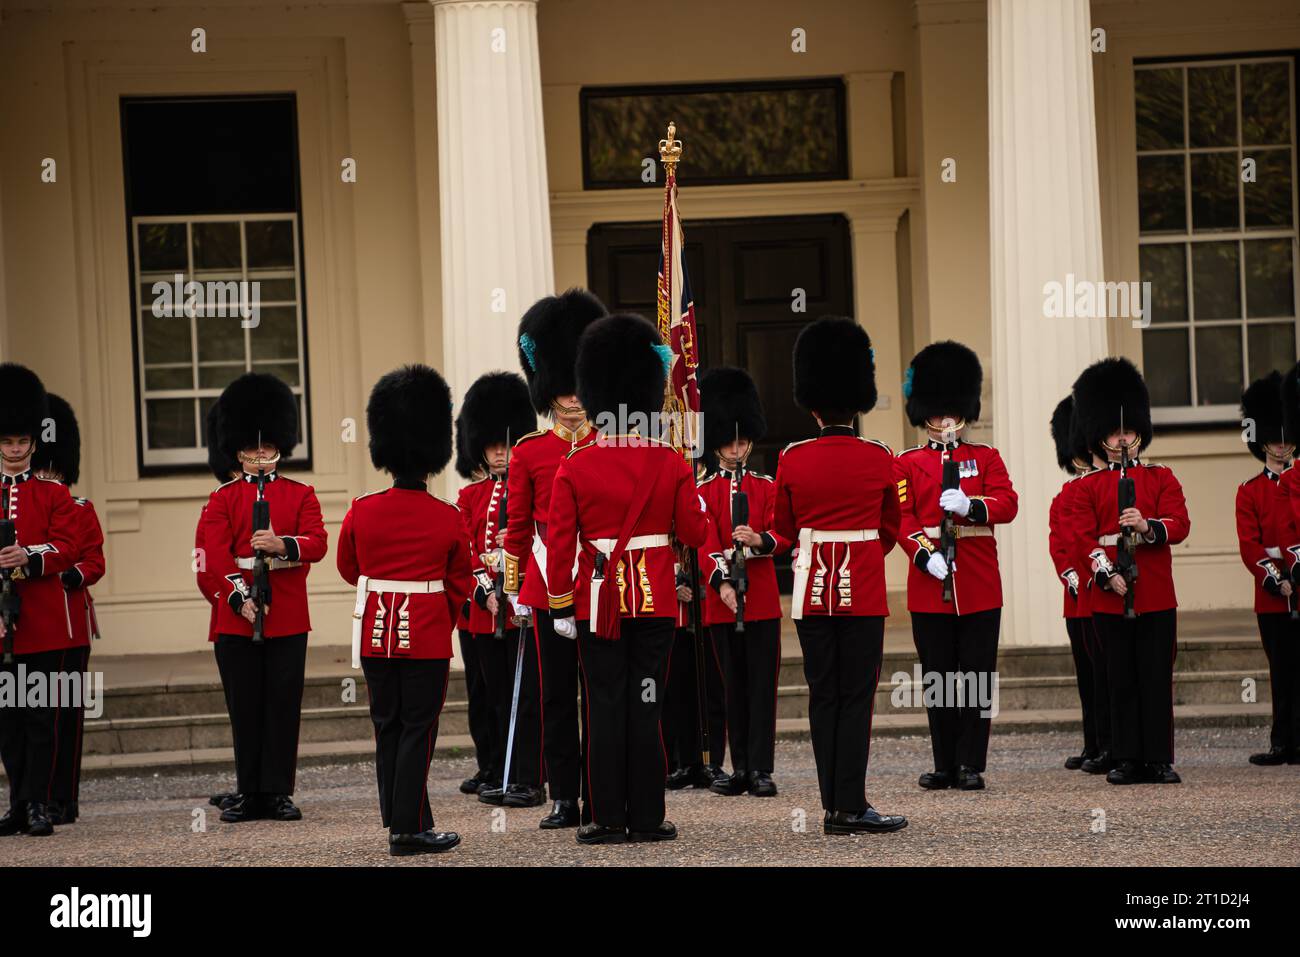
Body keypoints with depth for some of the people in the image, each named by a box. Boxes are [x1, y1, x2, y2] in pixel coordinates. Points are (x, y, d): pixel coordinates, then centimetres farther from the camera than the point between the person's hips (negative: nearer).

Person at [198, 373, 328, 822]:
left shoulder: (301, 495, 8)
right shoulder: (223, 499, 7)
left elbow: (317, 544, -6)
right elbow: (216, 556, -5)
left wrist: (282, 544, -26)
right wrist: (240, 597, -19)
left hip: (288, 617, 0)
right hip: (236, 617, 0)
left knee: (283, 706, 1)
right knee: (244, 708, 4)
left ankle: (278, 793, 6)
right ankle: (249, 793, 11)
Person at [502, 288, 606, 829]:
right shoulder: (528, 452, 4)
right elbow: (518, 526, 6)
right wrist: (514, 591, 2)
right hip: (549, 585, 0)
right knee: (557, 693, 3)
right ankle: (563, 799, 7)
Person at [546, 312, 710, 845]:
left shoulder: (574, 467, -5)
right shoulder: (671, 464, -3)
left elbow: (561, 543, -4)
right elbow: (695, 535, 0)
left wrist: (560, 608, 2)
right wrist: (693, 506, 21)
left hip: (598, 599, 0)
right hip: (655, 597, 0)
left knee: (605, 706, 3)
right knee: (646, 705, 3)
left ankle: (608, 820, 3)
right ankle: (647, 818, 4)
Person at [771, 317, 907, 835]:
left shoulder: (792, 460, -4)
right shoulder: (880, 459, -5)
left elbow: (782, 528, 10)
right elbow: (890, 528, 9)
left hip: (812, 588, 2)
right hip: (864, 592, -2)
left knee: (823, 697, 7)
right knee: (856, 699, 0)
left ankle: (833, 806, 8)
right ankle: (850, 807, -6)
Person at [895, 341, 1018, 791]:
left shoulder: (985, 458, 10)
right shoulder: (908, 464, 7)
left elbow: (1007, 504, -3)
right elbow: (902, 517, -3)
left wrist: (970, 505, -22)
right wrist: (924, 555, -19)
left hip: (979, 585, 0)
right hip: (930, 585, 0)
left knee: (977, 676, -1)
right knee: (938, 678, 4)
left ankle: (971, 764, 4)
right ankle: (945, 765, 10)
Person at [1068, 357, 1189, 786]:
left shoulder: (1161, 478, 10)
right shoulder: (1087, 487, 9)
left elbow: (1180, 524, -2)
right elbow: (1083, 536, -1)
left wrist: (1147, 526, -23)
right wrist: (1107, 574, -16)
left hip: (1156, 594, 0)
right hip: (1110, 595, 0)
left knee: (1156, 678, 0)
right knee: (1122, 681, 3)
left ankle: (1160, 759, 5)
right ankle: (1127, 760, 8)